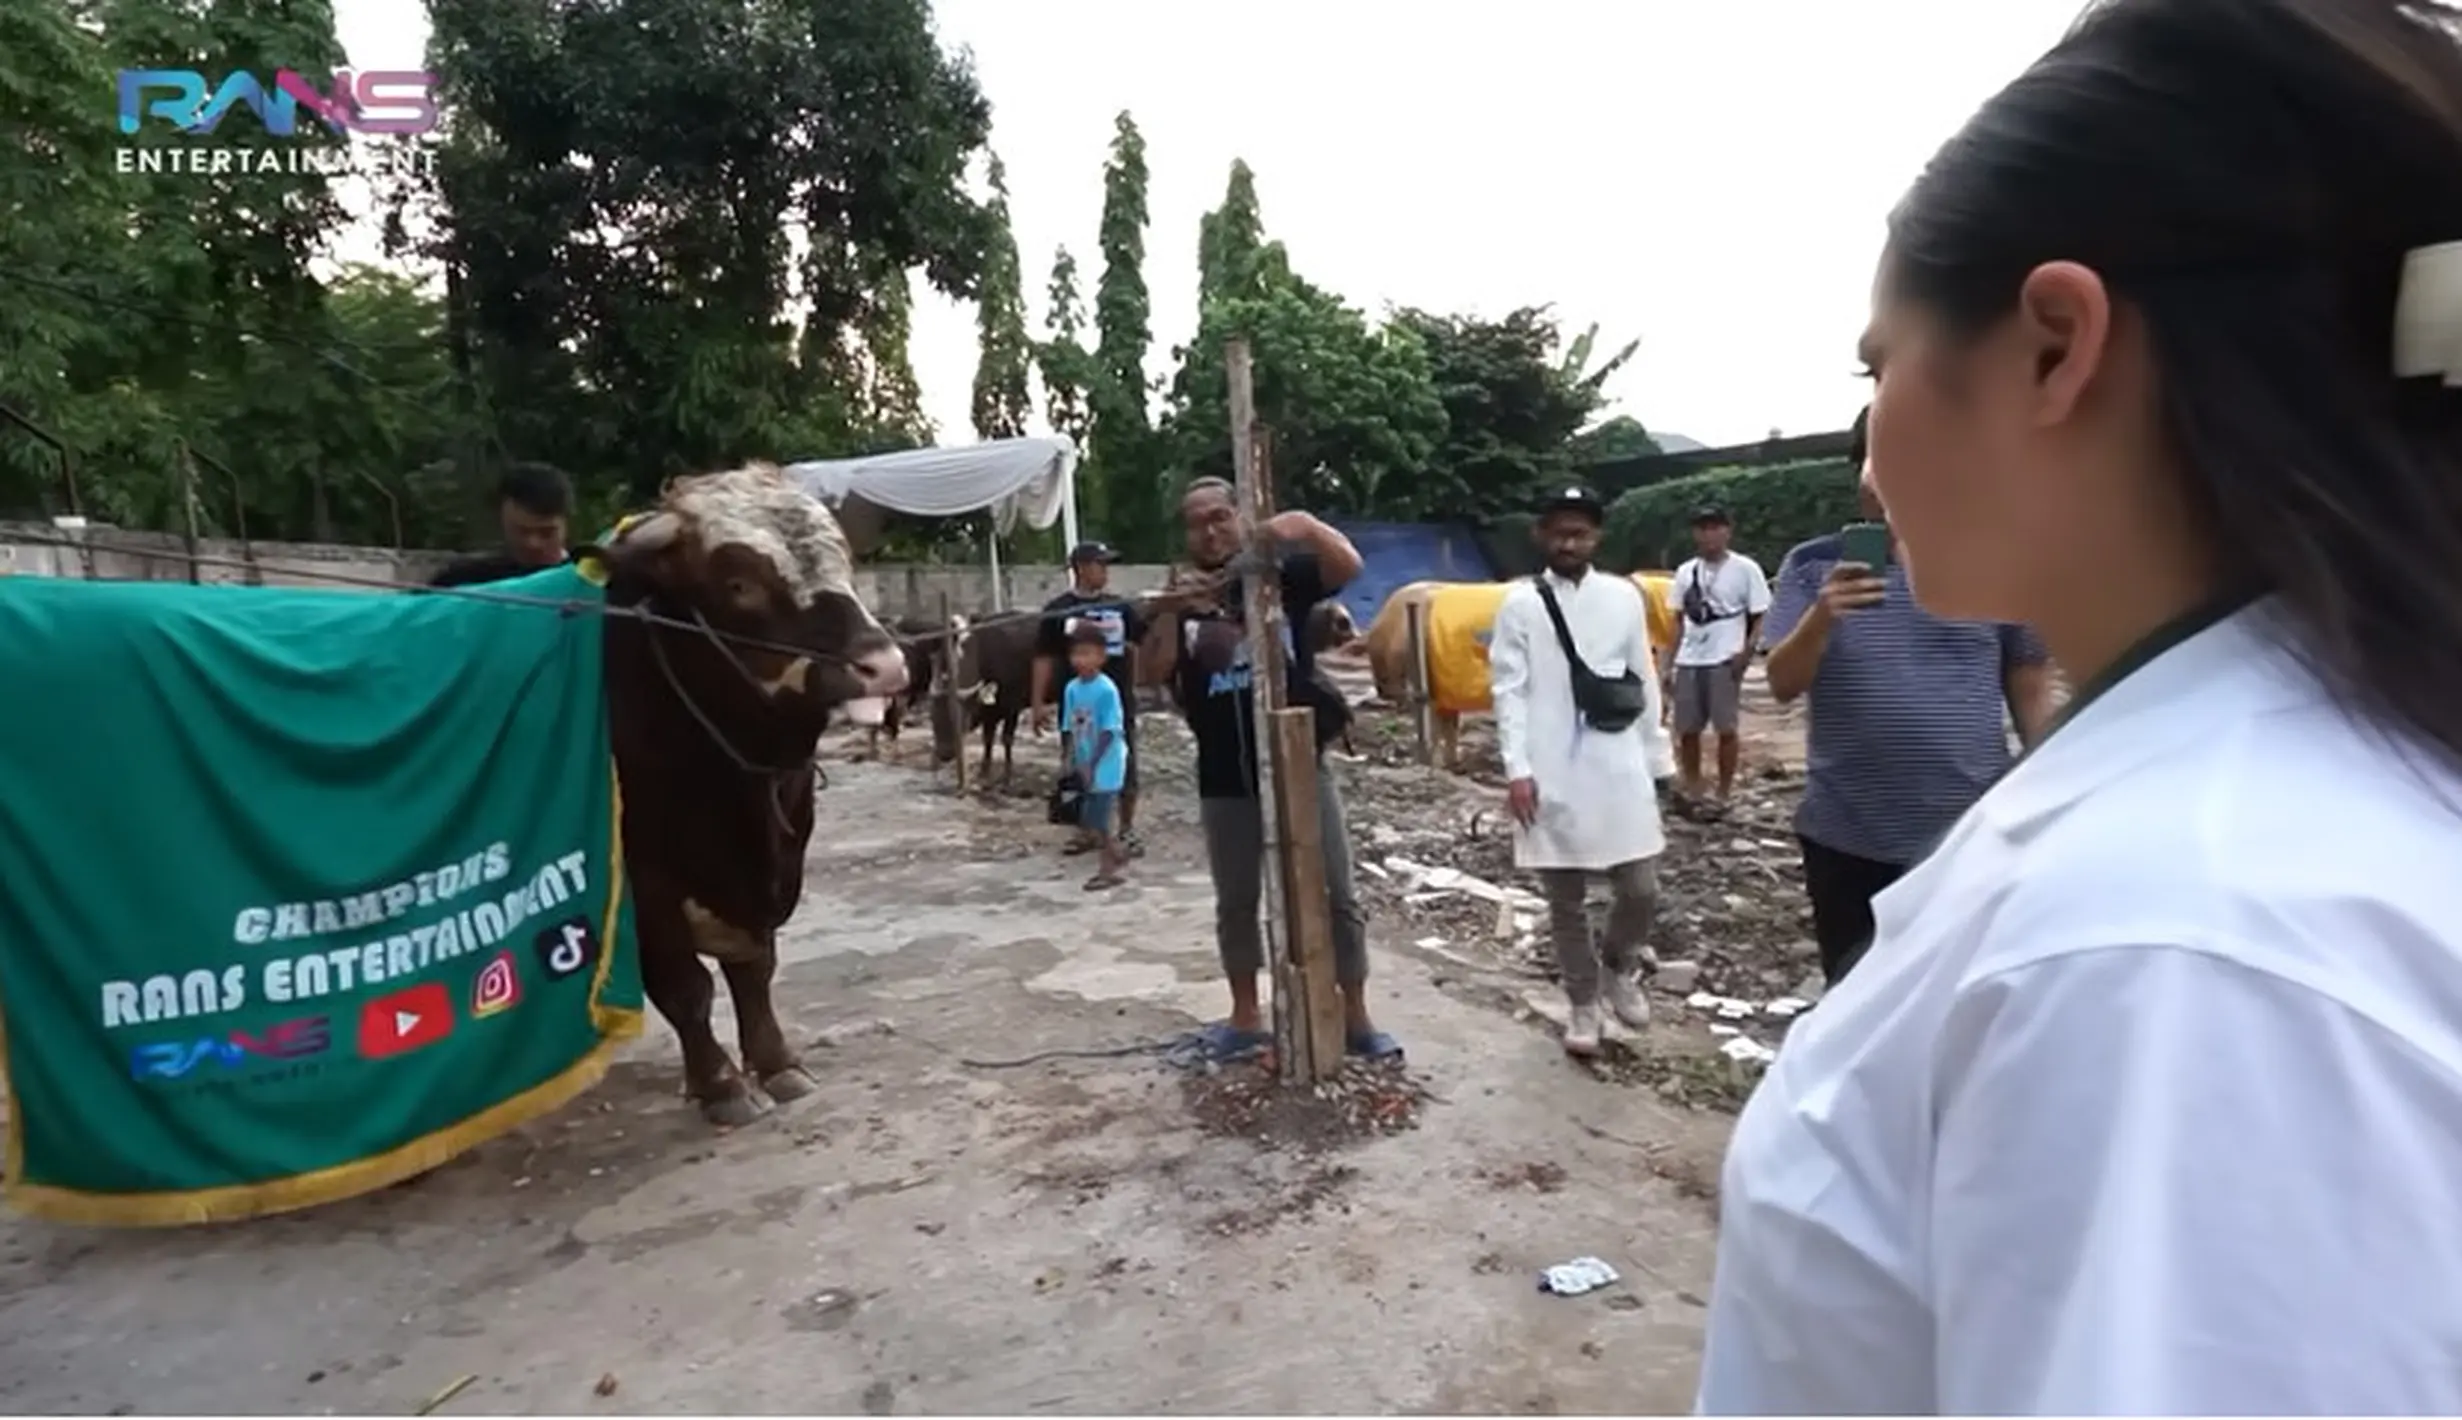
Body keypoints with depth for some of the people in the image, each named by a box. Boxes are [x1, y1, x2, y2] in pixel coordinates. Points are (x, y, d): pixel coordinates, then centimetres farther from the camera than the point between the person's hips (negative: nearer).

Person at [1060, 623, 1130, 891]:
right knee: (1088, 819, 14)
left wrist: (1092, 764, -18)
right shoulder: (1072, 688, 3)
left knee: (1096, 820, -3)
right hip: (1085, 765, 7)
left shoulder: (1107, 690, -17)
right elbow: (1071, 728, 6)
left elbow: (1109, 731, -18)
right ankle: (1115, 854, 34)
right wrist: (1072, 759, -4)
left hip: (1105, 765, -7)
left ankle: (1108, 869, 11)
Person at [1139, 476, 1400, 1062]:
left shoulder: (1281, 574, 0)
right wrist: (1167, 613, -31)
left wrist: (1306, 525, -36)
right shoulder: (1181, 597, 4)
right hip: (1225, 782, 2)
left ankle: (1355, 1018, 19)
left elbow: (1348, 567, -17)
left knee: (1338, 897, 5)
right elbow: (1154, 669, -12)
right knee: (1236, 904, 13)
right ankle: (1246, 1017, 28)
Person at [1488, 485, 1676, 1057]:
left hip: (1620, 768, 2)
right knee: (1566, 902, 8)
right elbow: (1508, 690, -4)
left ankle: (1617, 966, 34)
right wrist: (1516, 769, -12)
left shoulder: (1625, 596, 7)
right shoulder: (1520, 603, -1)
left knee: (1640, 890, 4)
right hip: (1552, 777, -2)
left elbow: (1644, 682, 10)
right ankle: (1582, 1003, 27)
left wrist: (1658, 758, 10)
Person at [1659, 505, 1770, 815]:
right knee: (1687, 729, 8)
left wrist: (1746, 651, -17)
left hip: (1725, 660, -5)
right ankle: (1692, 789, 22)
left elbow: (1761, 617, -2)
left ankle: (1723, 795, 11)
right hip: (1689, 661, 5)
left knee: (1726, 728, 0)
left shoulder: (1745, 569, -2)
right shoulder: (1686, 571, 12)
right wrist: (1668, 664, 12)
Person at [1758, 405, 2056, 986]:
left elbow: (2031, 691, 7)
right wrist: (1822, 617, -26)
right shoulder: (1814, 566, 0)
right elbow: (1782, 685, -8)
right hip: (1846, 839, 0)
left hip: (1973, 836, 0)